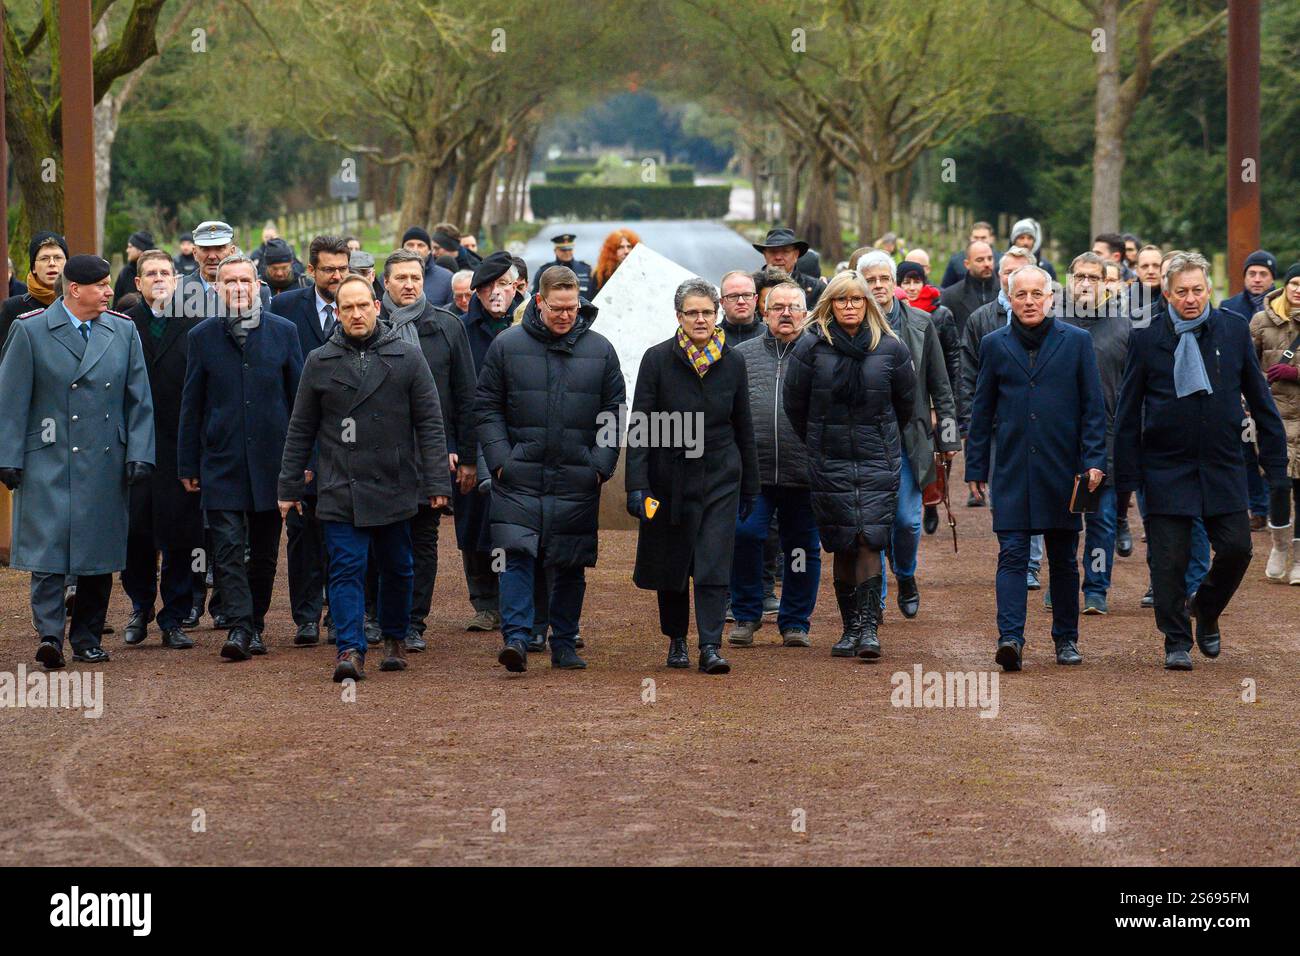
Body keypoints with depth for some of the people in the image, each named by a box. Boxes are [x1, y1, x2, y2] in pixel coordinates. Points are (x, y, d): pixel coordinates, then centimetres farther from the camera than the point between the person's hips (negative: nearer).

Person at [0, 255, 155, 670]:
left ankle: (87, 638, 15)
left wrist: (139, 455, 1)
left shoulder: (123, 331, 8)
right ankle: (49, 635, -12)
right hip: (49, 462, -3)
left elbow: (139, 400, 9)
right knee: (49, 548, -11)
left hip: (106, 464, 3)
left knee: (99, 553, 6)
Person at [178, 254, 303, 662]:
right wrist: (188, 465, 4)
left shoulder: (283, 332, 4)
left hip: (271, 458, 1)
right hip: (221, 461, -1)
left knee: (264, 551, 8)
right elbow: (191, 406, 6)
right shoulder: (202, 336, 4)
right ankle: (238, 627, -13)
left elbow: (300, 398, 8)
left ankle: (255, 625, 20)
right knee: (227, 548, -10)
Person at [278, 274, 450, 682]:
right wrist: (289, 487, 8)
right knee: (346, 569, -8)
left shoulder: (407, 356, 2)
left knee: (396, 567, 12)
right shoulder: (320, 362, 6)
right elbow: (301, 430, 10)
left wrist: (437, 482, -5)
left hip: (394, 488, 0)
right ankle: (350, 649, -11)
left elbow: (430, 424, 1)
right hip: (340, 491, 0)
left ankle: (395, 639, 28)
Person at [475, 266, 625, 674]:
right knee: (517, 556, -11)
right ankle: (516, 638, -12)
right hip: (519, 479, -1)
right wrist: (500, 459, -5)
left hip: (577, 482, 1)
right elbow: (487, 408, 5)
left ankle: (564, 643, 16)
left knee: (570, 566, 7)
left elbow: (613, 414, 9)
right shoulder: (507, 345, 2)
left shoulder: (600, 350, 6)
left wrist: (601, 464, -1)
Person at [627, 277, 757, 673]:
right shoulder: (658, 359, -5)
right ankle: (676, 639, 27)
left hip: (721, 477, 1)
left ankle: (710, 647, -9)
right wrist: (637, 486, -14)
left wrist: (750, 487, 12)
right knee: (671, 564, 10)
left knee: (714, 565, -8)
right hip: (671, 474, -1)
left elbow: (744, 428, 11)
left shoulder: (732, 362, 2)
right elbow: (639, 427, -6)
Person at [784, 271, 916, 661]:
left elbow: (906, 401, 14)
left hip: (878, 459, 0)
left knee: (870, 539, -11)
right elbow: (794, 401, 7)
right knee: (843, 544, 2)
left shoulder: (890, 347, 1)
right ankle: (851, 627, 10)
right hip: (829, 463, 0)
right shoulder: (812, 346, -2)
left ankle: (869, 626, -14)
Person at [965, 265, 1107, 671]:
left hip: (1062, 468, 0)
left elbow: (1093, 406, 4)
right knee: (1012, 554, -8)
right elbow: (982, 410, 10)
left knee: (1064, 558, 9)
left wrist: (1093, 459, -5)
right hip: (1012, 468, 0)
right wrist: (976, 466, 7)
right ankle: (1010, 638, -15)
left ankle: (1066, 638, 20)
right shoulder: (995, 344, 7)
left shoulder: (1076, 341, 4)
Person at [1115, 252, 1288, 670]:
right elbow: (1128, 412, 2)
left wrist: (1275, 462, 5)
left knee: (1236, 548, -3)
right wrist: (1127, 475, -2)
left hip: (1222, 464, 2)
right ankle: (1177, 641, 14)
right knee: (1168, 560, -1)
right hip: (1167, 467, -2)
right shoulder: (1146, 338, -3)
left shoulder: (1234, 329, 2)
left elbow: (1258, 397, 8)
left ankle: (1205, 610, 25)